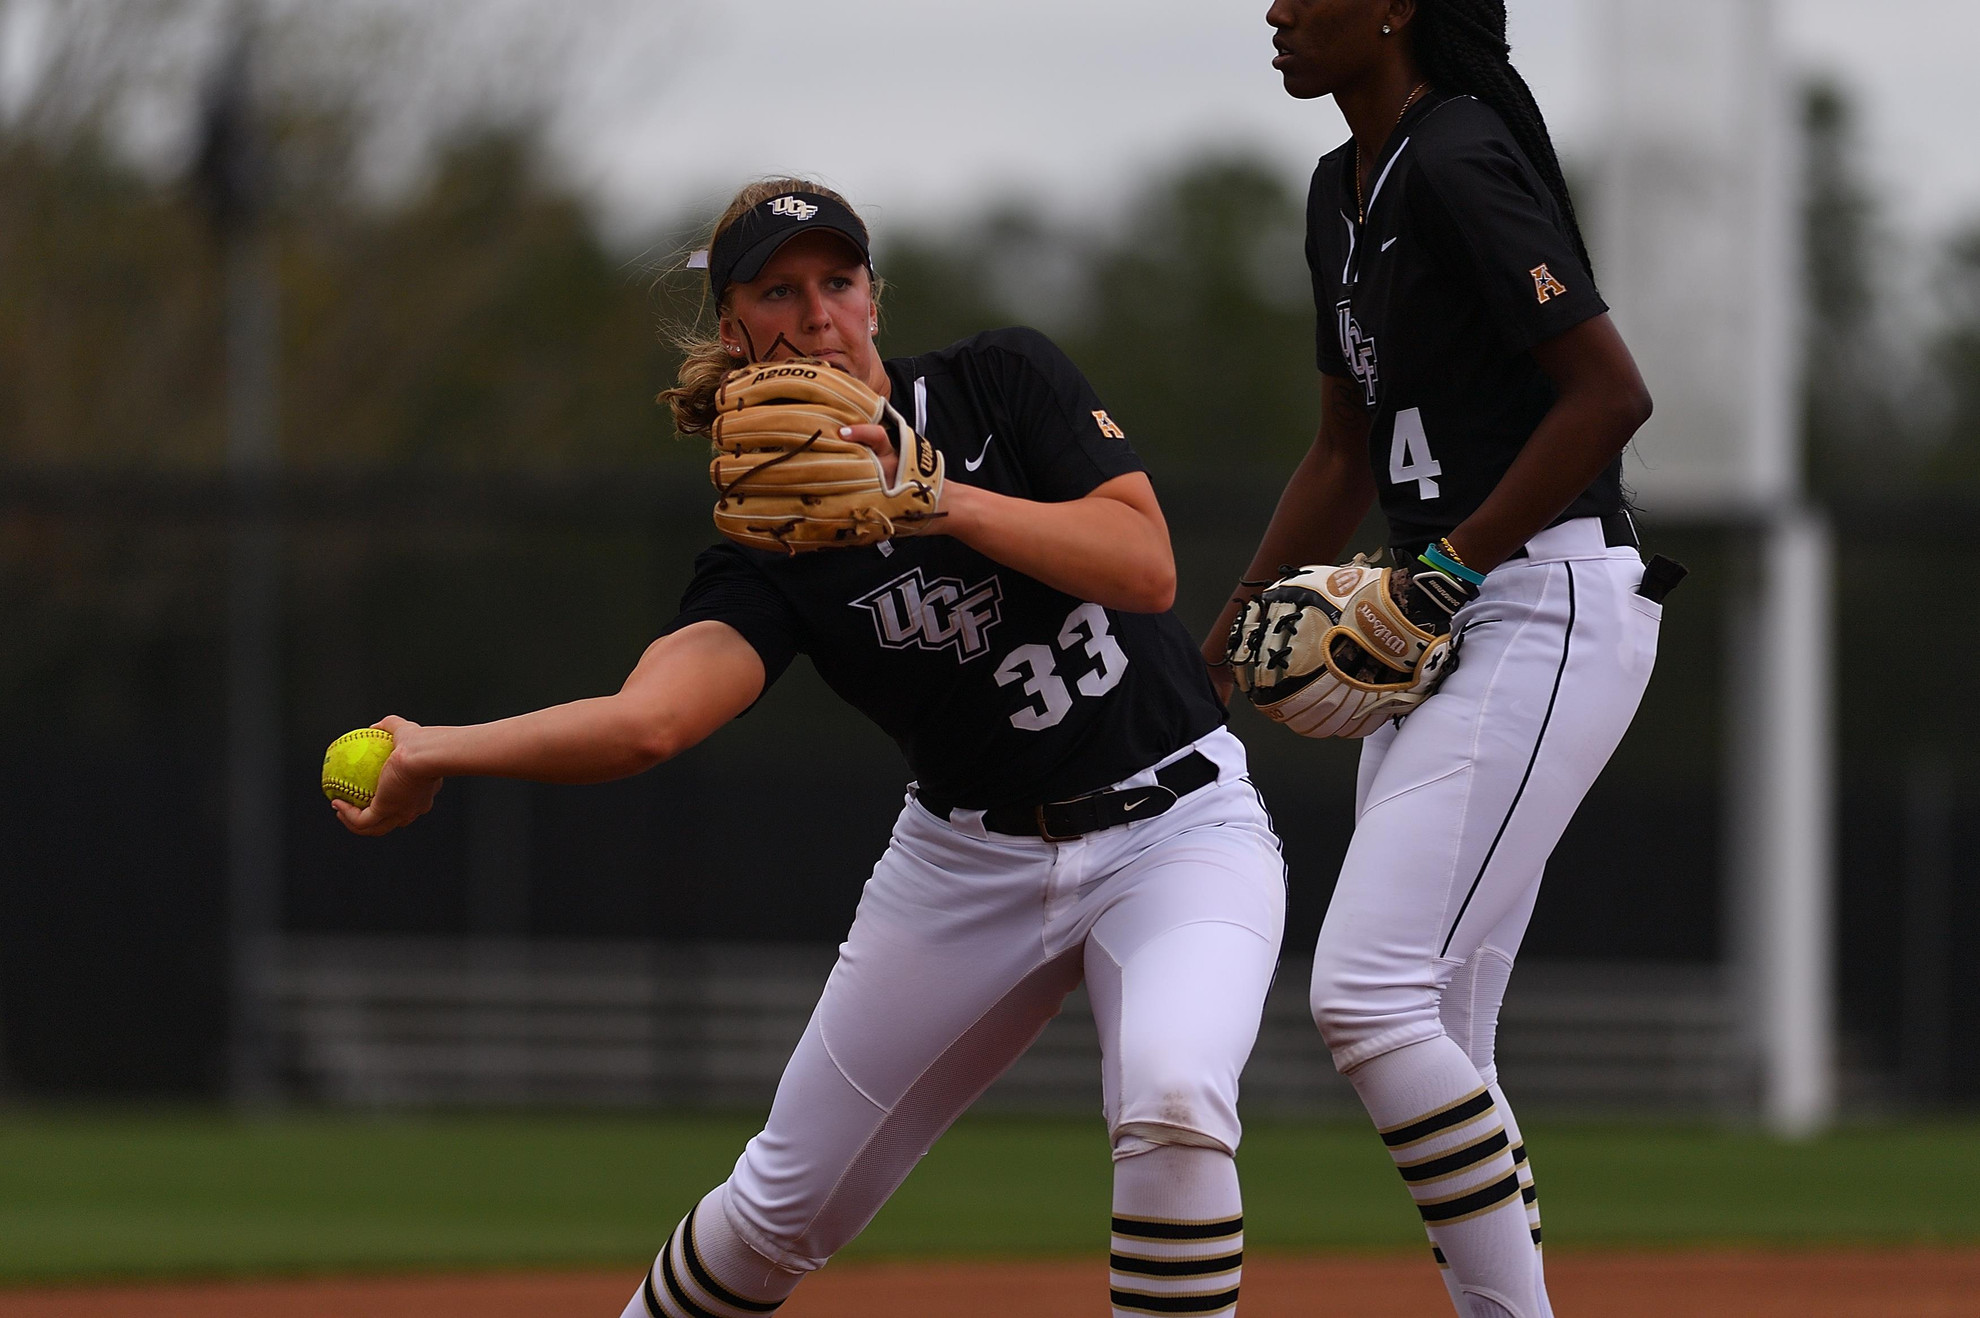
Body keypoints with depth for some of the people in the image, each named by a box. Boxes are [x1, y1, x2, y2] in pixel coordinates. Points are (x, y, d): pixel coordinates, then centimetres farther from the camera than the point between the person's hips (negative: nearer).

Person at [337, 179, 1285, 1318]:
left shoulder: (1007, 382, -7)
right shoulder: (770, 540, -5)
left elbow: (1146, 567, -19)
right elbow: (649, 719, -23)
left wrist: (930, 500, -26)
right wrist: (434, 753, -33)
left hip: (1177, 826, -3)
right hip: (972, 857, 3)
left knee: (1172, 1103, -32)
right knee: (783, 1208, 7)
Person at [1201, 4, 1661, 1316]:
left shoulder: (1461, 165, -14)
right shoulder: (1344, 193, 16)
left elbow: (1613, 393, -20)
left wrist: (1449, 565, -18)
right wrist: (1218, 655, 21)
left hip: (1549, 605, -10)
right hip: (1439, 621, 10)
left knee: (1371, 993, -18)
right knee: (1431, 1037, 8)